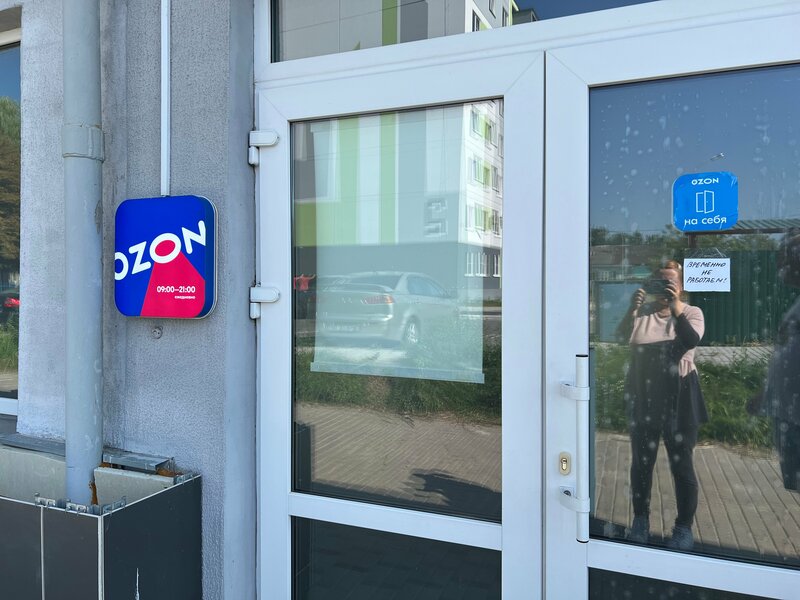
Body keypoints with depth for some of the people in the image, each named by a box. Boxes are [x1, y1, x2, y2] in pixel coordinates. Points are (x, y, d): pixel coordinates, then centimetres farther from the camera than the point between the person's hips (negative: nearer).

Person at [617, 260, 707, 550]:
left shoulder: (691, 312, 2)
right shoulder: (641, 313, 4)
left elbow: (691, 341, -18)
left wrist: (676, 307, -25)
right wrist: (632, 308, -22)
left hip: (679, 399, -2)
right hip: (642, 398, 2)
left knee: (681, 464, 4)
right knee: (641, 462, 11)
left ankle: (684, 527, 20)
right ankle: (640, 520, 27)